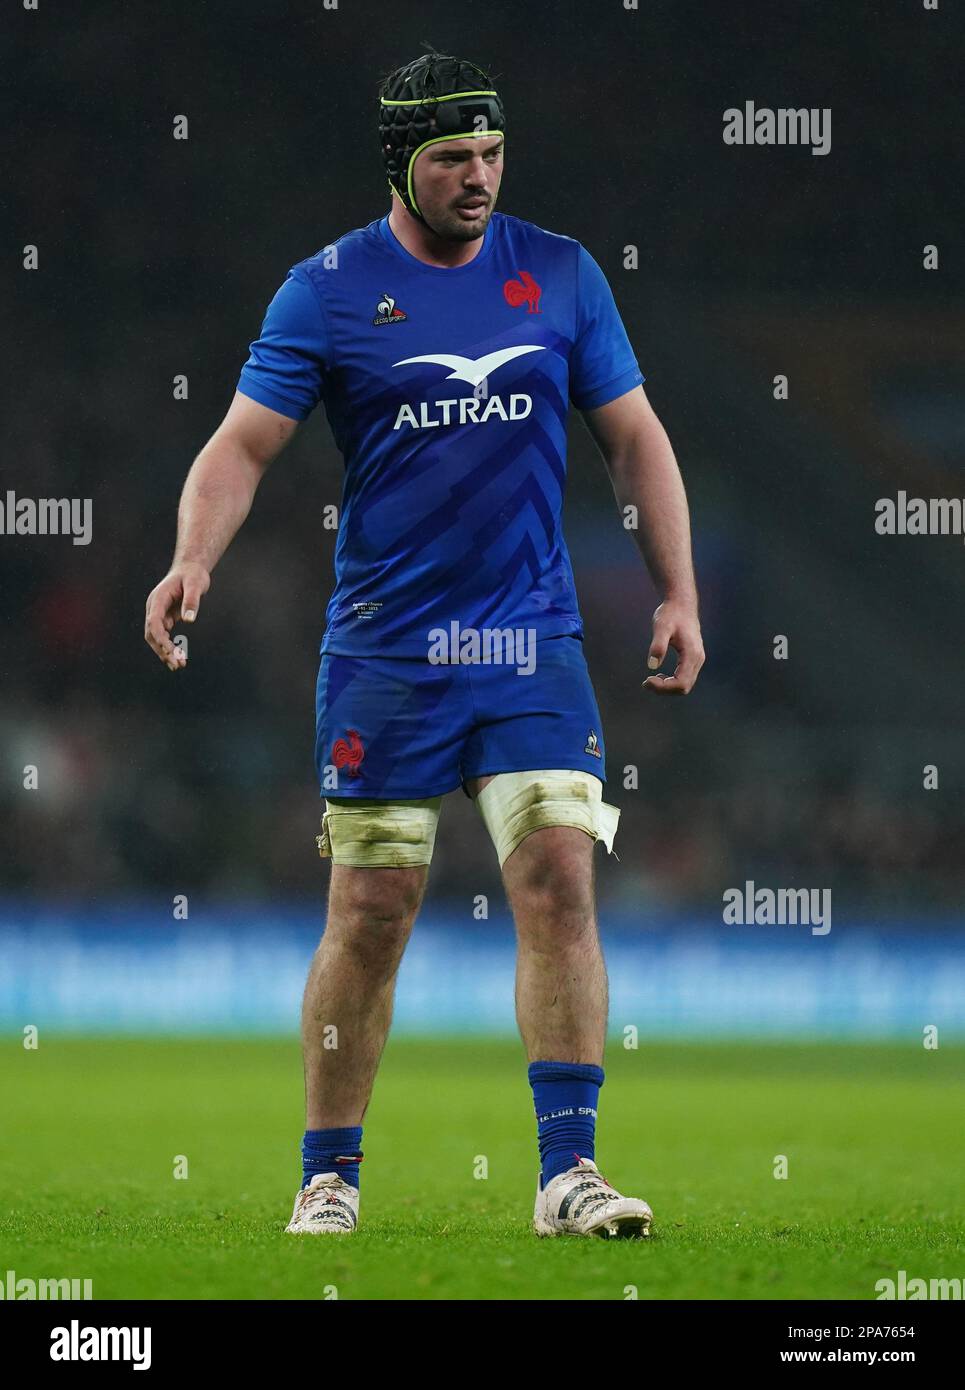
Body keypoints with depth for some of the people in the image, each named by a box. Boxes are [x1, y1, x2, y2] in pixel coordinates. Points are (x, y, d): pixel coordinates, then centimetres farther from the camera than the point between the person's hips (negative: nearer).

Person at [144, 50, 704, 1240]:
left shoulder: (560, 274, 6)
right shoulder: (328, 290, -1)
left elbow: (634, 437, 12)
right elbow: (244, 442, -4)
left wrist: (678, 594, 5)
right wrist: (193, 558, -22)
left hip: (533, 648, 2)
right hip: (382, 652, -2)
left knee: (559, 884, -11)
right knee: (369, 916, 0)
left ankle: (567, 1171, -10)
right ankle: (329, 1177, 13)